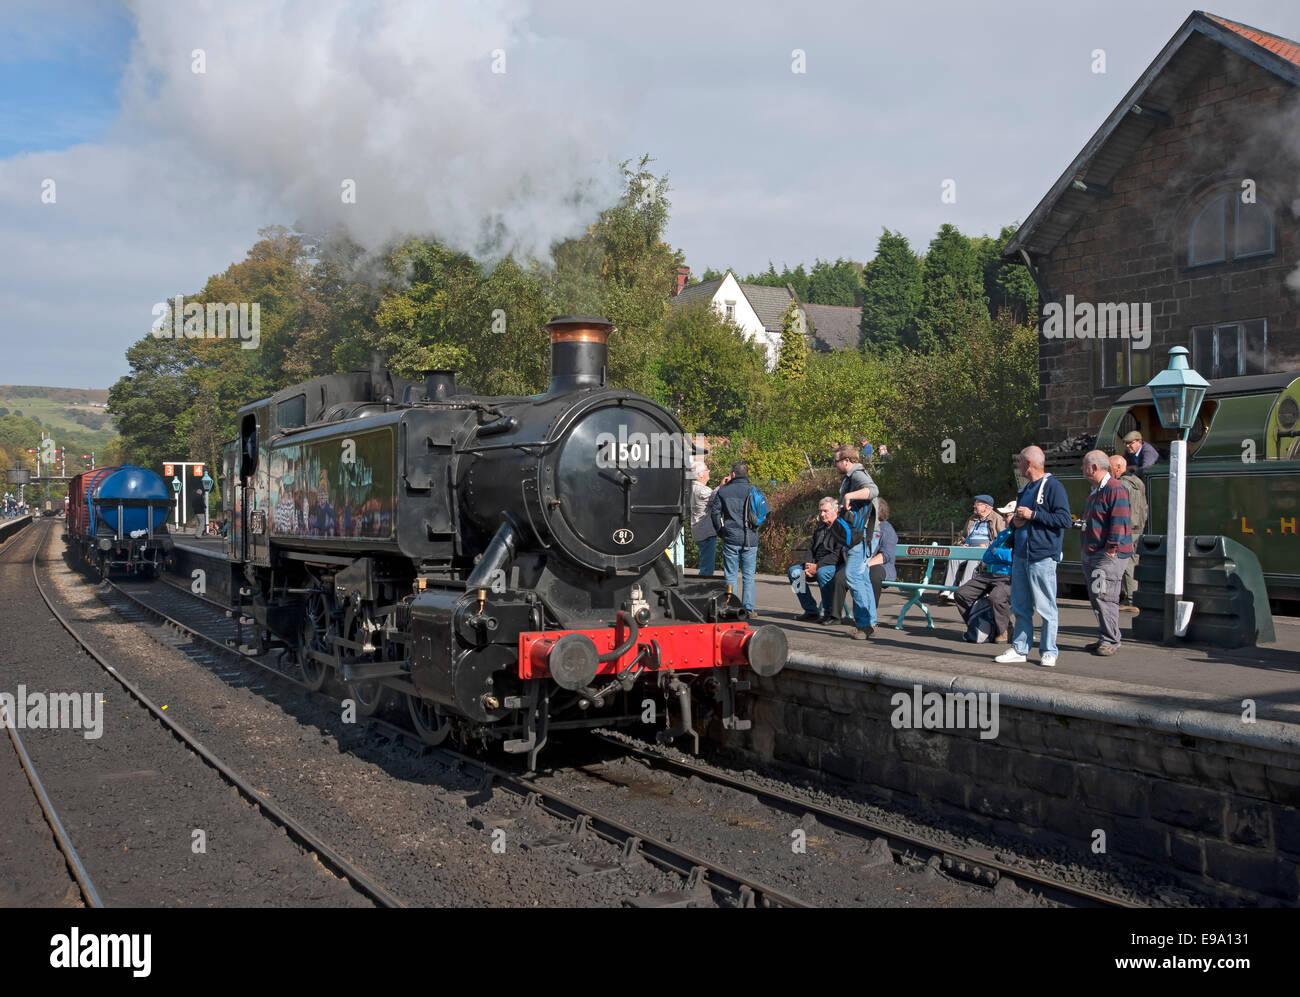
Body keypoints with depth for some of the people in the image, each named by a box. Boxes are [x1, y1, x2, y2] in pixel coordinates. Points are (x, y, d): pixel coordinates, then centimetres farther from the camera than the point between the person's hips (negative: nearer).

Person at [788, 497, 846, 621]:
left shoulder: (842, 528, -9)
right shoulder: (820, 528, 18)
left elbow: (837, 555, -18)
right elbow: (810, 548, 17)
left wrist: (817, 566, -21)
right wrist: (808, 565, -3)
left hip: (836, 566, -8)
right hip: (816, 565, 8)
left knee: (822, 572, -38)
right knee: (794, 571, -8)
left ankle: (829, 613, -25)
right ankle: (810, 611, -7)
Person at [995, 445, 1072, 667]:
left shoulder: (1053, 486, -8)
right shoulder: (1025, 489, 20)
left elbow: (1065, 519, -16)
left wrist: (1033, 515, -17)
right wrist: (1015, 521, 6)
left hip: (1042, 557, -9)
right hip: (1020, 555, 9)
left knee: (1046, 607, -2)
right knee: (1020, 606, 12)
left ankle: (1048, 652, 5)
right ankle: (1019, 649, 19)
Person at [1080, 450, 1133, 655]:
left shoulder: (1115, 489, -12)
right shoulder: (1094, 491, 19)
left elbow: (1119, 522, -18)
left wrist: (1111, 549, -19)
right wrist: (1084, 548, 23)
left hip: (1107, 555, -10)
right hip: (1089, 554, 10)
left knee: (1104, 597, -10)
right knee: (1096, 598, 11)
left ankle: (1111, 641, -5)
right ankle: (1105, 638, 18)